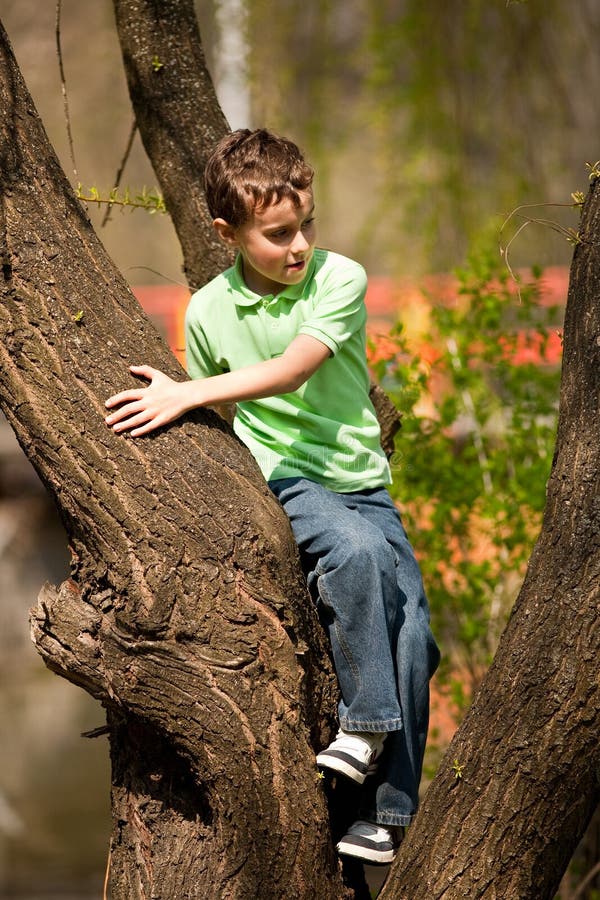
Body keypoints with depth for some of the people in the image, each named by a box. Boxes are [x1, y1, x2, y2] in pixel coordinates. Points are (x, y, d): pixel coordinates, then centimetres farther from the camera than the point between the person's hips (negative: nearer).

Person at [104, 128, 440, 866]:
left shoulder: (340, 280, -8)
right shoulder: (208, 311, -1)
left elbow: (291, 370, -21)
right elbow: (214, 426, 16)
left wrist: (185, 396, -26)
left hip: (360, 480, 1)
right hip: (278, 477, -1)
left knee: (412, 635, -14)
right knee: (355, 550, -34)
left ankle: (387, 812, -4)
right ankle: (365, 721, -22)